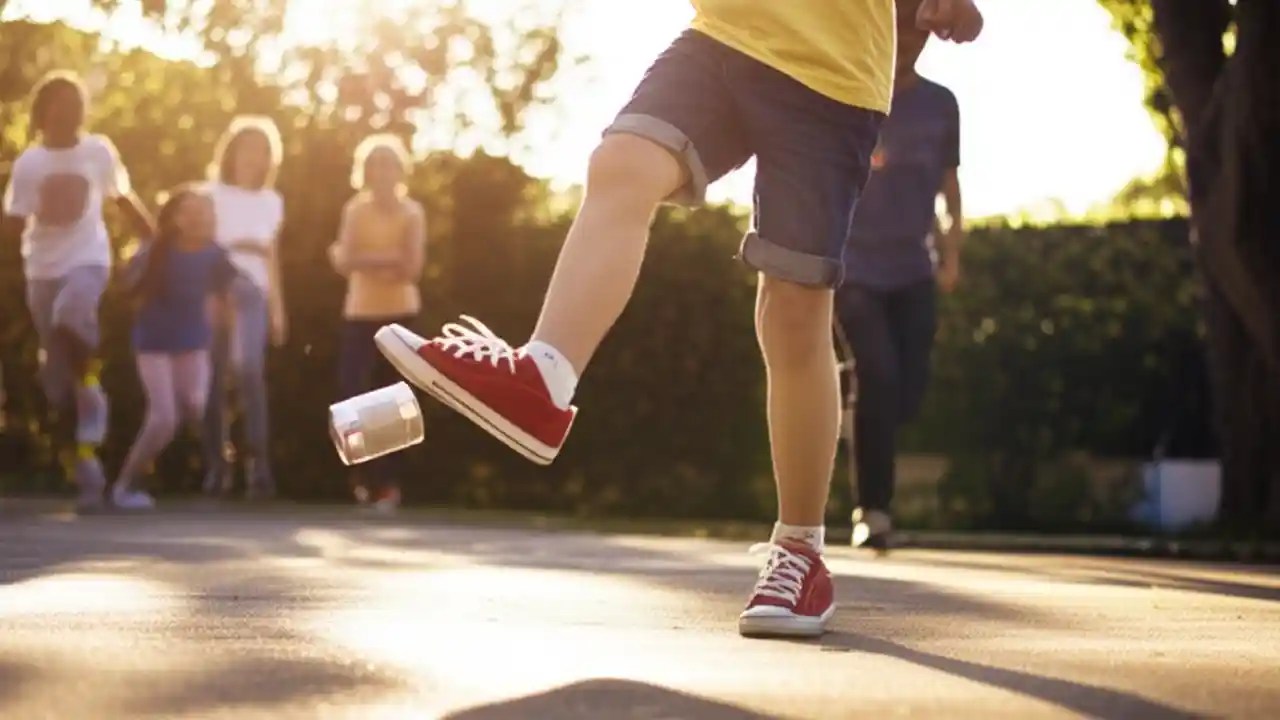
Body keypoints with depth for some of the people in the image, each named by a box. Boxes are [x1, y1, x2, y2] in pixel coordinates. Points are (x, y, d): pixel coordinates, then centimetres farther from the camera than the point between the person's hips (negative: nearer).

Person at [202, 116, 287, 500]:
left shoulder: (271, 202, 17)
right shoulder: (213, 194, 5)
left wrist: (278, 308, 17)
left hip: (253, 294, 2)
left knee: (250, 372, -16)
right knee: (216, 377, -4)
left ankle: (258, 465, -18)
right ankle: (217, 465, 1)